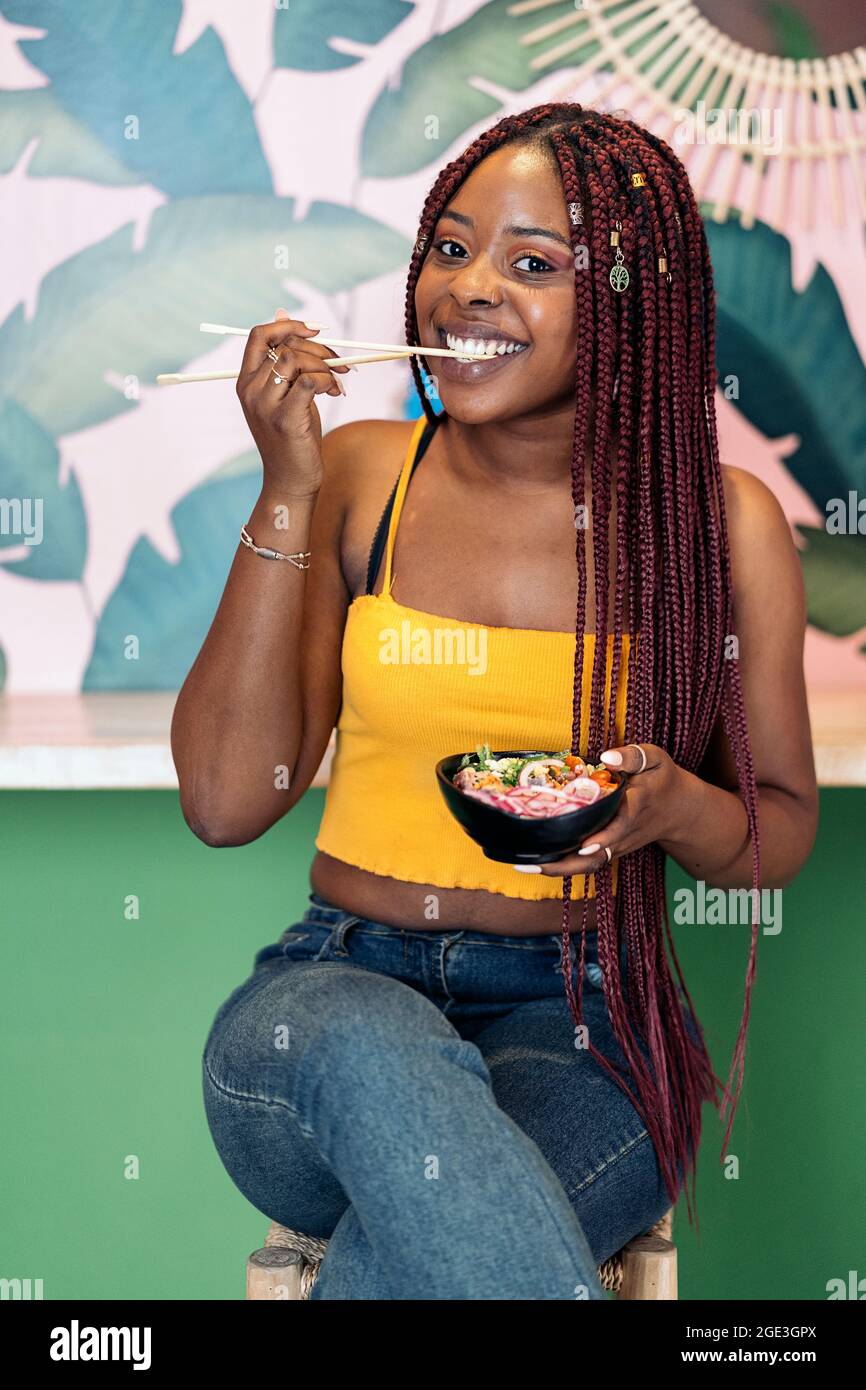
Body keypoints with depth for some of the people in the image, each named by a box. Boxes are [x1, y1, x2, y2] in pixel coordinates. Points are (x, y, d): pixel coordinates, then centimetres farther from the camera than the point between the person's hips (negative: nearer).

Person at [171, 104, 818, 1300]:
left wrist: (676, 805, -15)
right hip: (338, 982, 2)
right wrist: (288, 493, -9)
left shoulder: (719, 522, 2)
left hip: (583, 1021, -1)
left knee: (427, 1245, -35)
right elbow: (225, 800, -3)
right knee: (370, 1052, -36)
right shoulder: (360, 476, 4)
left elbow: (782, 830, 10)